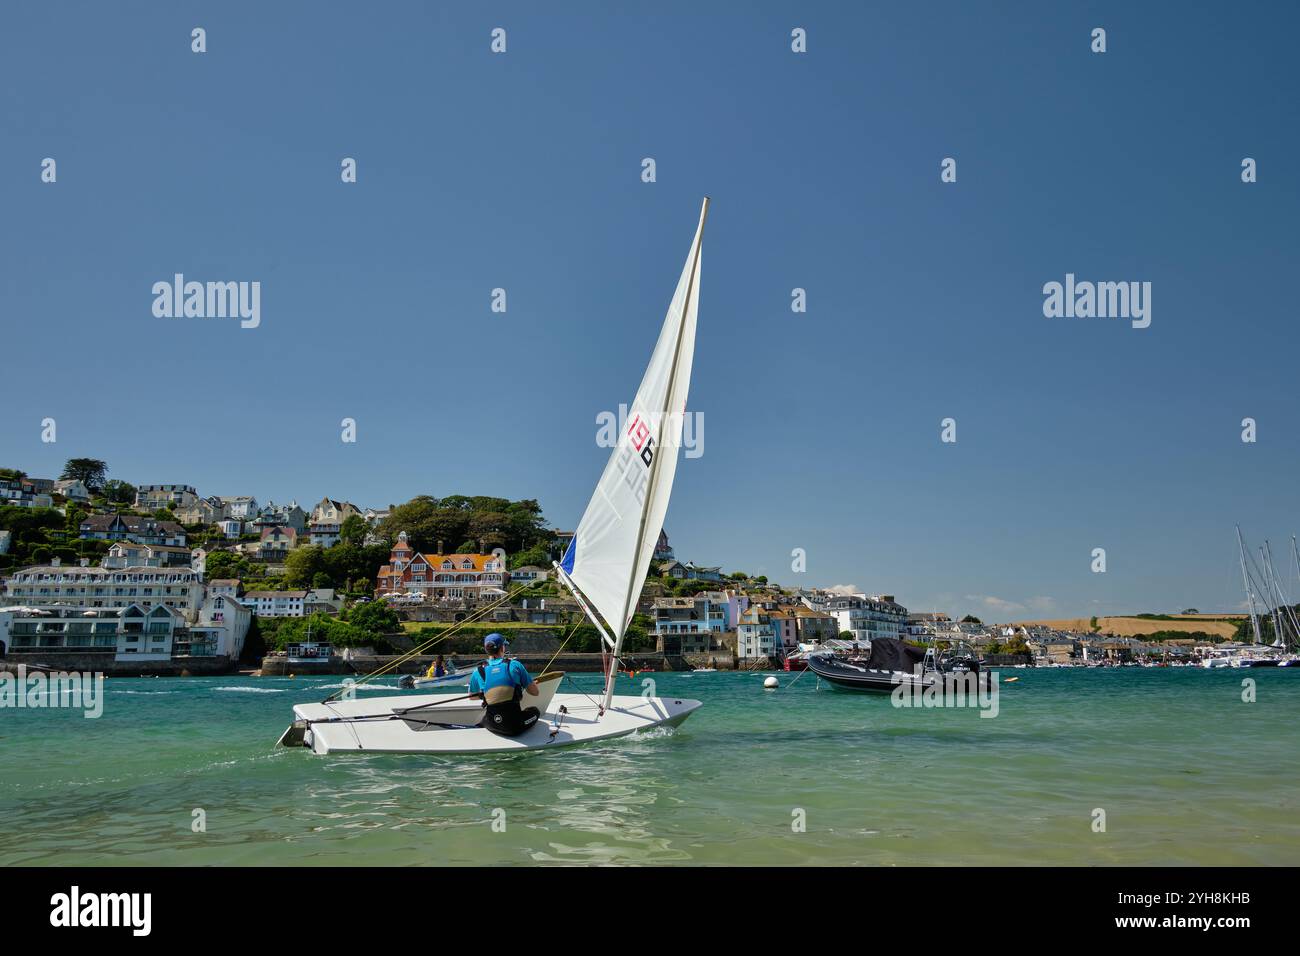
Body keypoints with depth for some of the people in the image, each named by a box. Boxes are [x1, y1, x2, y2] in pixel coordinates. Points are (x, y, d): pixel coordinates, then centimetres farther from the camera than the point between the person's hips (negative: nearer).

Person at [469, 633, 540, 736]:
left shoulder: (478, 672, 1)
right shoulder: (515, 665, -4)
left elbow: (472, 696, 18)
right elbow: (535, 692, 1)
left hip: (492, 726, 2)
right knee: (535, 711, 30)